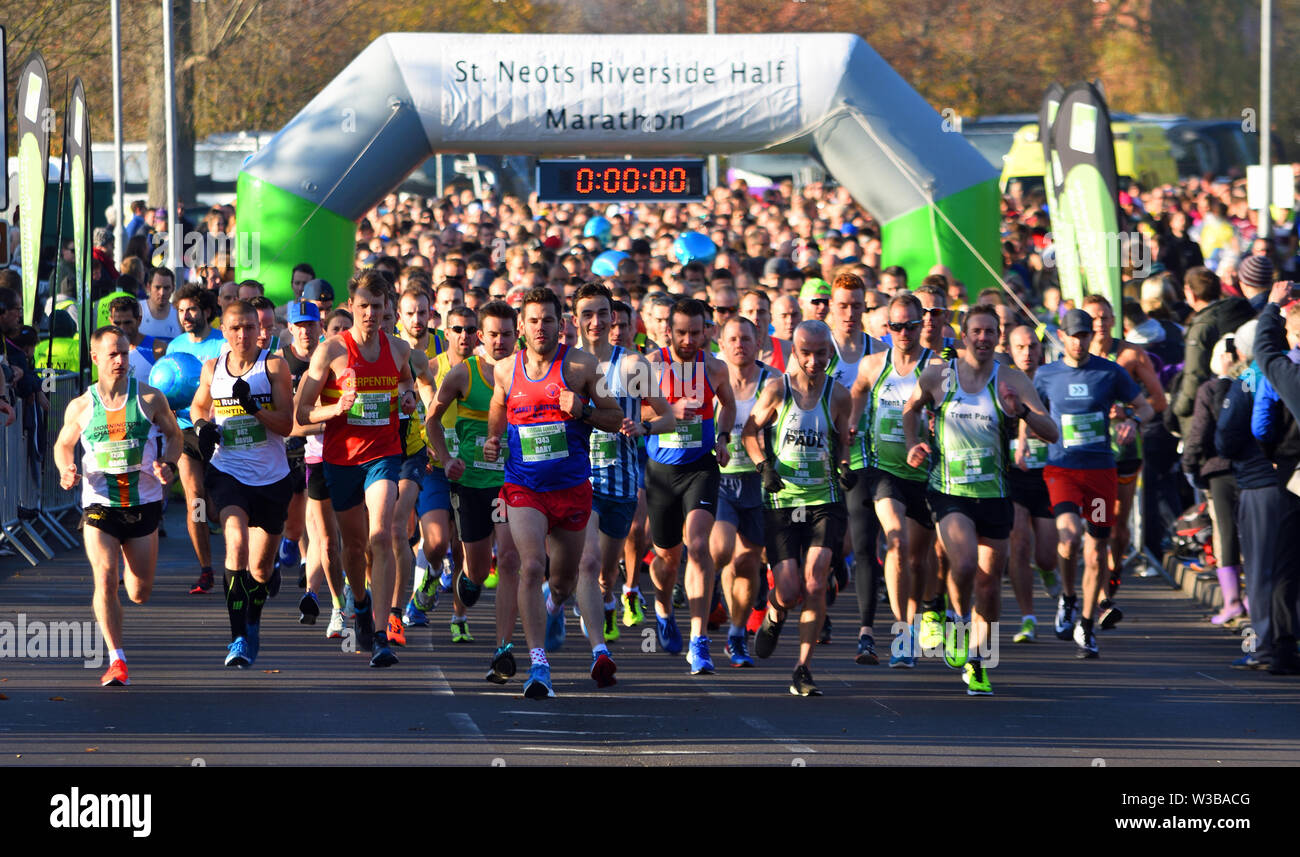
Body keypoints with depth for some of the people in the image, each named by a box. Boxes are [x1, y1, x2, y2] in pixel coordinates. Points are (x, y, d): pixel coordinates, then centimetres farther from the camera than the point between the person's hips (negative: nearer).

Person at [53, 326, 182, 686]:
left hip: (144, 503, 1)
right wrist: (66, 471, -7)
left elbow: (173, 434, 11)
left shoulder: (150, 399, -2)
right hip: (100, 505, -1)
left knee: (140, 594, 8)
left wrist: (168, 466, -8)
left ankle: (132, 566, 47)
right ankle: (116, 661, -11)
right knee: (105, 579, -18)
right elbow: (63, 445, 15)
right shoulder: (80, 407, 0)